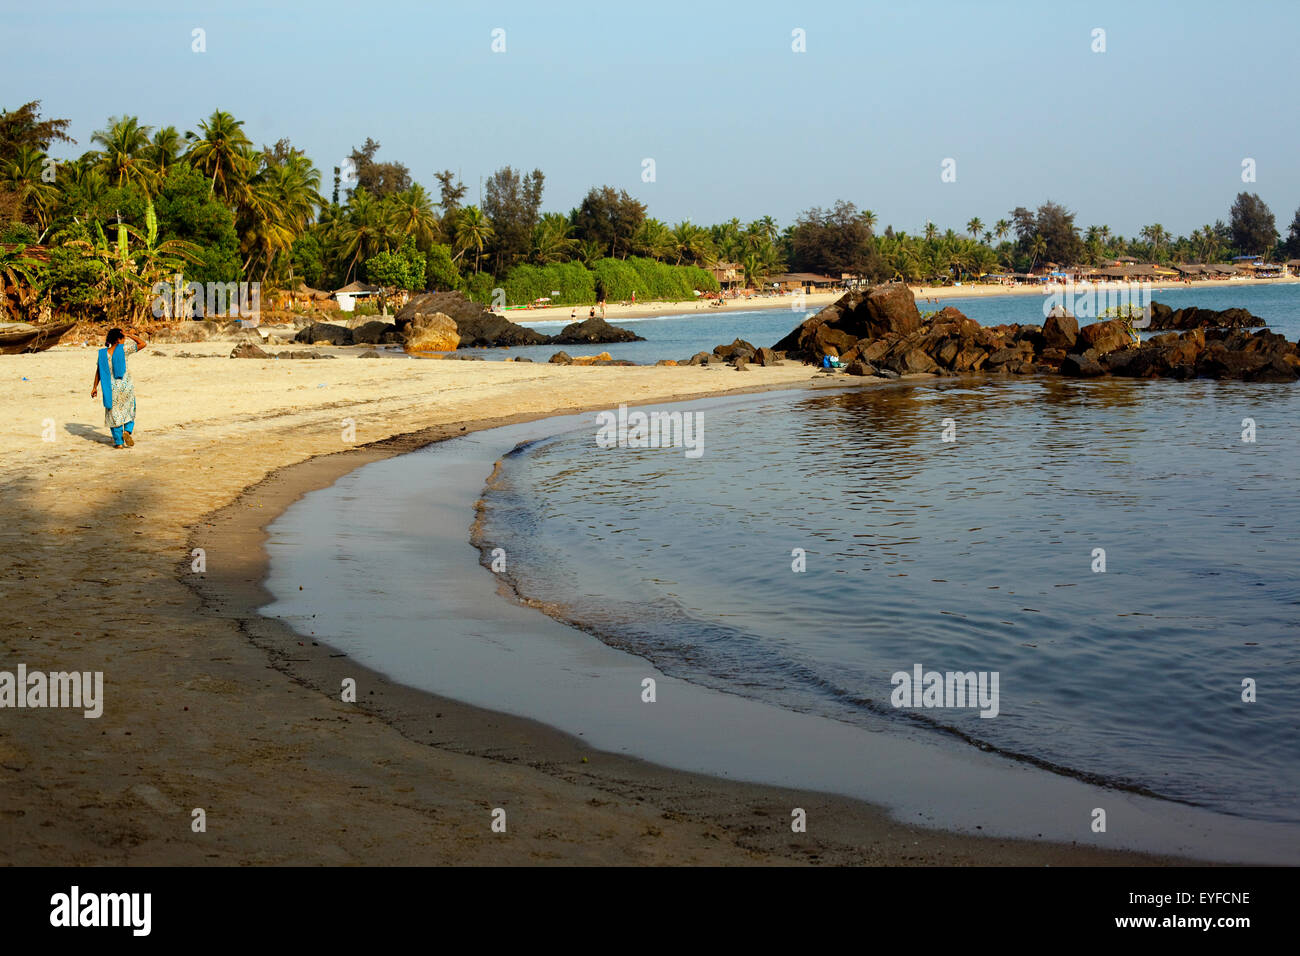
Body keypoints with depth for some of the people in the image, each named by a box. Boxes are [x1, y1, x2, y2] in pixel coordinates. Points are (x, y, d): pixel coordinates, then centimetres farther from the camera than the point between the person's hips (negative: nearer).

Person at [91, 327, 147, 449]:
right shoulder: (123, 349, -12)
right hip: (125, 386, -2)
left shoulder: (103, 353, -2)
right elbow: (143, 343, -10)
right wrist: (130, 334, -1)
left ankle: (118, 442, 12)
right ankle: (127, 431, -6)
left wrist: (95, 387, 13)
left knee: (114, 414, 12)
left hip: (111, 388, 2)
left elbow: (98, 371, 4)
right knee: (129, 411, 18)